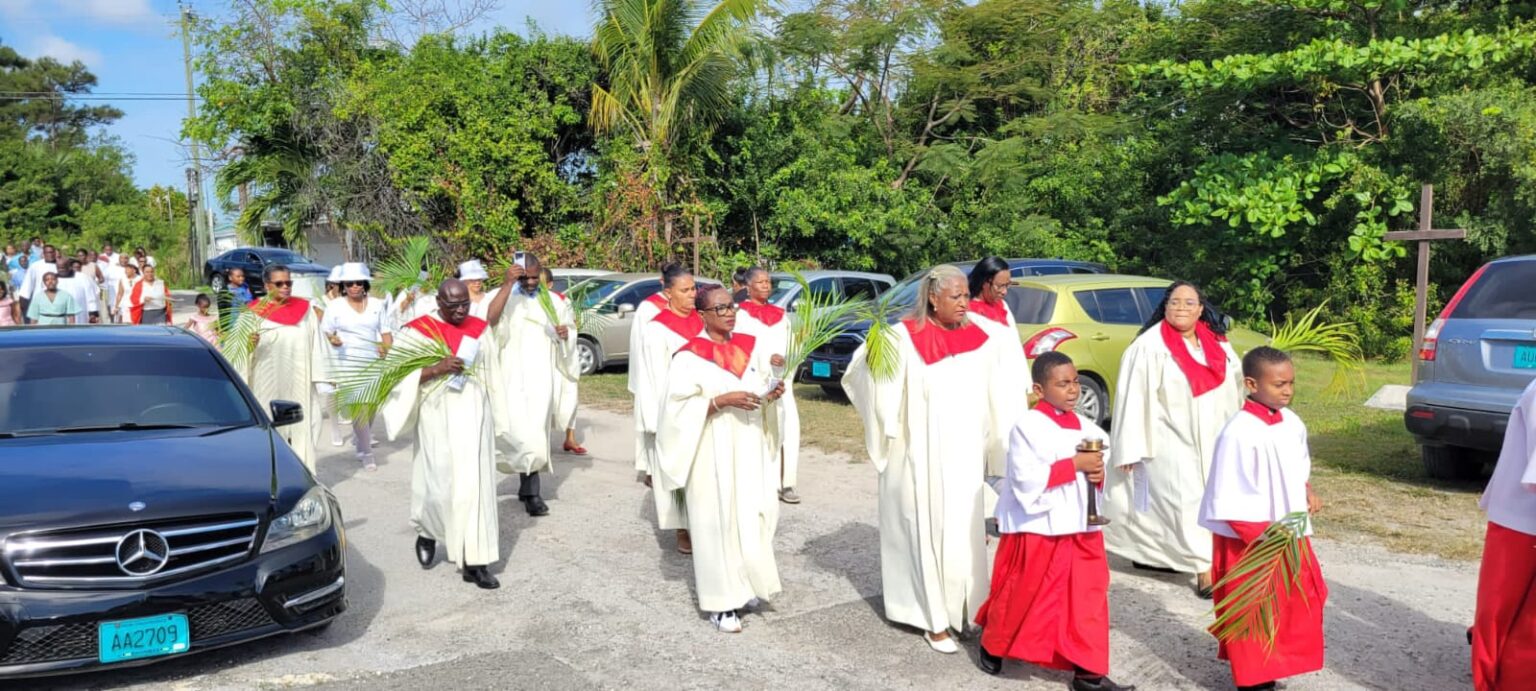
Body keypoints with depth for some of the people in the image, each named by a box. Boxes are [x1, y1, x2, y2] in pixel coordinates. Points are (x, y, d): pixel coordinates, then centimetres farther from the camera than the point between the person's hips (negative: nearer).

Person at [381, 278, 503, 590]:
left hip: (474, 416, 3)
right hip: (438, 417, -3)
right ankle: (427, 533, 33)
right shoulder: (417, 331, -4)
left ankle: (475, 562, 2)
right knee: (439, 483, -1)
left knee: (476, 485, -1)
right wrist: (436, 368, -24)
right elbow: (401, 374, -9)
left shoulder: (480, 329, 8)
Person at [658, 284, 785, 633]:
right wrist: (723, 400, -22)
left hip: (750, 448, 5)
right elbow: (680, 408, -14)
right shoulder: (690, 356, -9)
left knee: (755, 515, 6)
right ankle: (721, 601, 12)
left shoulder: (750, 347, 8)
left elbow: (762, 389, 15)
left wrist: (773, 391, -7)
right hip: (713, 452, -5)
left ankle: (745, 584, 27)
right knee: (718, 520, 0)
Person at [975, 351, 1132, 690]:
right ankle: (992, 645, 33)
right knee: (1022, 597, 9)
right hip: (1037, 530, -6)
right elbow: (1027, 480, -21)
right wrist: (1075, 465, -21)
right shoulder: (1028, 426, -13)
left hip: (1081, 529, 6)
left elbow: (1098, 466, 17)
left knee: (1088, 600, 5)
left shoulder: (1086, 428, 7)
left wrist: (1099, 475, -7)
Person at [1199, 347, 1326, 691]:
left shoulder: (1292, 422, 1)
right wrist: (1263, 536, -25)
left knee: (1298, 605, 19)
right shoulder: (1240, 432, -24)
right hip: (1248, 542, -8)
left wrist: (1307, 492, 2)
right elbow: (1228, 500, -24)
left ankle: (1279, 662, 38)